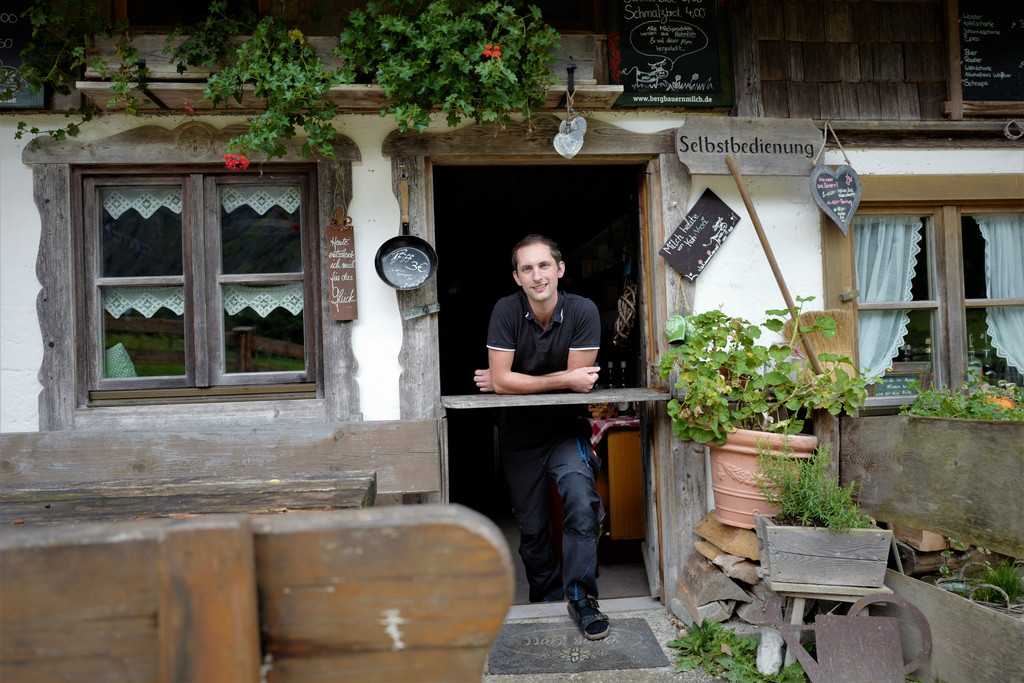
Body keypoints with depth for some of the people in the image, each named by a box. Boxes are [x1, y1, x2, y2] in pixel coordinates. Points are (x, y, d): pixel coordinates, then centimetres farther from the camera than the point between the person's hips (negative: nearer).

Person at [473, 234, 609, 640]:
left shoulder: (583, 312, -15)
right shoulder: (507, 311, -14)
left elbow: (580, 383, -18)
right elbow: (501, 380, -20)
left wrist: (515, 382, -15)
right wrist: (565, 380, -21)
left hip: (567, 429, -1)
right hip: (520, 432, 1)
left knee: (581, 499, -25)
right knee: (531, 528, 11)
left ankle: (581, 598, -7)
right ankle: (546, 596, 37)